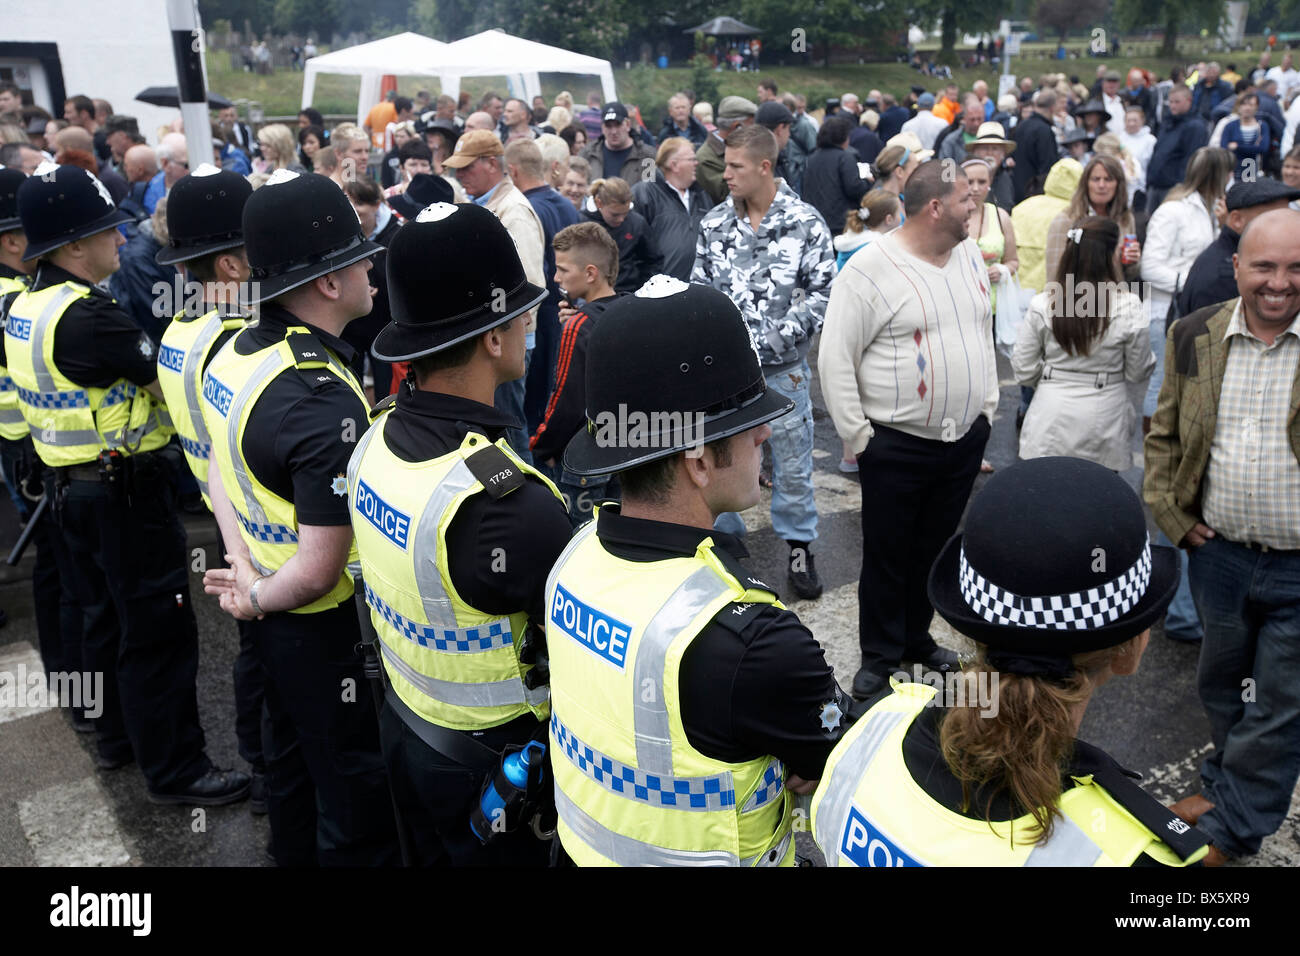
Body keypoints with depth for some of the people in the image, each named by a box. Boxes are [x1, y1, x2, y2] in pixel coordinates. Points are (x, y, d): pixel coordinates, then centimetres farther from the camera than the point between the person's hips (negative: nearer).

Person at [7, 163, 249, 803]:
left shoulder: (25, 307, 6)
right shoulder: (82, 315, -24)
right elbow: (168, 376, -18)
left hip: (71, 482, 10)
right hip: (124, 490, -10)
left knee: (104, 615, 22)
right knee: (159, 631, 0)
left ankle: (117, 736, 37)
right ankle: (174, 769, 10)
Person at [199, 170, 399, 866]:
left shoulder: (235, 353, -3)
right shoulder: (325, 401, -31)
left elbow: (221, 467, 8)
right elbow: (319, 569, -30)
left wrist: (245, 571, 2)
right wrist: (257, 598, -11)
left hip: (270, 610, 9)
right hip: (324, 627, -9)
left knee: (292, 751, 29)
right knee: (354, 783, 10)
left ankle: (295, 854, 50)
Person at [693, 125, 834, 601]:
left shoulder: (805, 222, -7)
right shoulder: (714, 224, 3)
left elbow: (823, 292, -7)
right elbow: (700, 287, 10)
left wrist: (778, 337, -17)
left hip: (784, 366, -3)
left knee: (792, 460, 9)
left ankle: (799, 547, 27)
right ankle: (726, 539, 31)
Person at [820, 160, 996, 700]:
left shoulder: (969, 254, 8)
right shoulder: (870, 269, -14)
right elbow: (835, 359, -13)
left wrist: (987, 410, 14)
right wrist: (856, 435, -13)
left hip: (966, 439, 6)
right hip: (896, 446, -6)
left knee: (936, 548, 18)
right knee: (887, 554, 7)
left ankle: (917, 637, 36)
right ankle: (880, 655, 24)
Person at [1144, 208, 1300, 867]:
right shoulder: (1195, 337, -2)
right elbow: (1165, 433, 9)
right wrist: (1168, 511, -1)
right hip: (1218, 553, 3)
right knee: (1221, 684, 22)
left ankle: (1230, 827, 27)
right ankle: (1226, 784, 45)